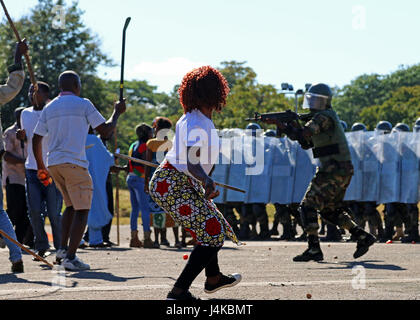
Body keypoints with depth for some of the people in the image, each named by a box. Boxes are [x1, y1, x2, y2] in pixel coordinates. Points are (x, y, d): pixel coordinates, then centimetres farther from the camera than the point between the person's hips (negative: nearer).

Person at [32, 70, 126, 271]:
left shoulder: (49, 108, 15)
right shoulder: (83, 104, -1)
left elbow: (36, 140, 14)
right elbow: (105, 131, 0)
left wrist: (41, 168, 23)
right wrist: (117, 113, 16)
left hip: (53, 164, 6)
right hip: (74, 164, -6)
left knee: (71, 206, 22)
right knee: (82, 210, -4)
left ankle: (63, 249, 13)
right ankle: (70, 257, -14)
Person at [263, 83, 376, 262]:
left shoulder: (324, 117, -11)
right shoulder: (327, 117, 21)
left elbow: (301, 135, -24)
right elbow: (306, 143, 21)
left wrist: (280, 124, -16)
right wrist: (293, 124, 7)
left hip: (333, 171, -10)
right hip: (343, 171, 10)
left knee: (308, 206, -8)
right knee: (330, 210, 19)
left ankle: (314, 249, -12)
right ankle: (363, 237, 16)